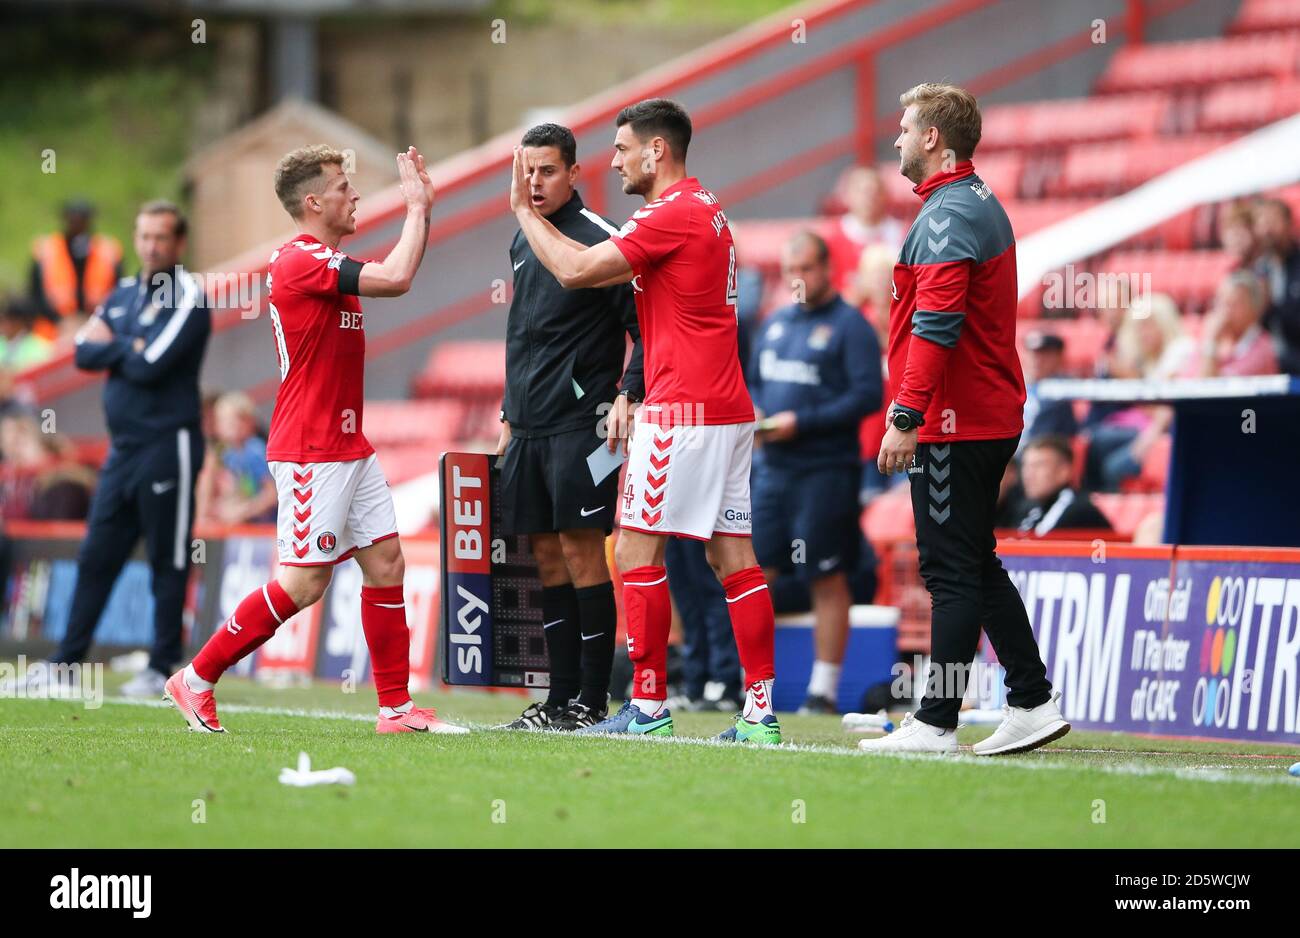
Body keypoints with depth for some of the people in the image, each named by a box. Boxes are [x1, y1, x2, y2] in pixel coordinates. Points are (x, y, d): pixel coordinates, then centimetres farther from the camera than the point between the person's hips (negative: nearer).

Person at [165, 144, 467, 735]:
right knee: (305, 581, -8)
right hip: (310, 452, -10)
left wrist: (419, 207, 16)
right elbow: (395, 279, -26)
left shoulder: (324, 261, 14)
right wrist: (417, 209, -13)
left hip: (349, 446, 10)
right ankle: (197, 679, 3)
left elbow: (397, 274, 29)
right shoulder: (300, 260, -17)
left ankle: (397, 707, 8)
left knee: (386, 560, 5)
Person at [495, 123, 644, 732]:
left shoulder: (597, 240, -9)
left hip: (580, 423, -8)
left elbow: (645, 327, -11)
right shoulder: (523, 243, 16)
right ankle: (560, 697, 12)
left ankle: (592, 700, -3)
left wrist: (628, 395, -21)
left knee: (580, 549, -8)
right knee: (546, 554, 8)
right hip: (530, 426, 8)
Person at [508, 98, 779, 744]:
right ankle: (761, 711, 1)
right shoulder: (706, 208, 18)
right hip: (728, 407, 9)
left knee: (638, 550, -3)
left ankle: (649, 706, -3)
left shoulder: (672, 214, -13)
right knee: (731, 557, 5)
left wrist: (523, 210, -2)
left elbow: (574, 270, -13)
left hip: (682, 411, -9)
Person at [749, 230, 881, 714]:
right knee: (753, 573, 4)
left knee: (828, 582, -2)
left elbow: (868, 396, -14)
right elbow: (753, 382, 25)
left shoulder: (850, 326, -6)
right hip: (772, 468, 7)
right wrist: (751, 412, 2)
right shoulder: (775, 323, 16)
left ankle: (823, 691, 2)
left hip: (825, 470, -7)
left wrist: (801, 422, -18)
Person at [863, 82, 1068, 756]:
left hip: (951, 423, -10)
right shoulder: (982, 206, 17)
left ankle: (936, 723, -6)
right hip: (990, 416, 10)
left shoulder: (947, 215, -15)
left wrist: (906, 416, -24)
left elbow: (936, 326, -23)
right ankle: (1033, 702, 15)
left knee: (952, 571, -7)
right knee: (977, 567, 15)